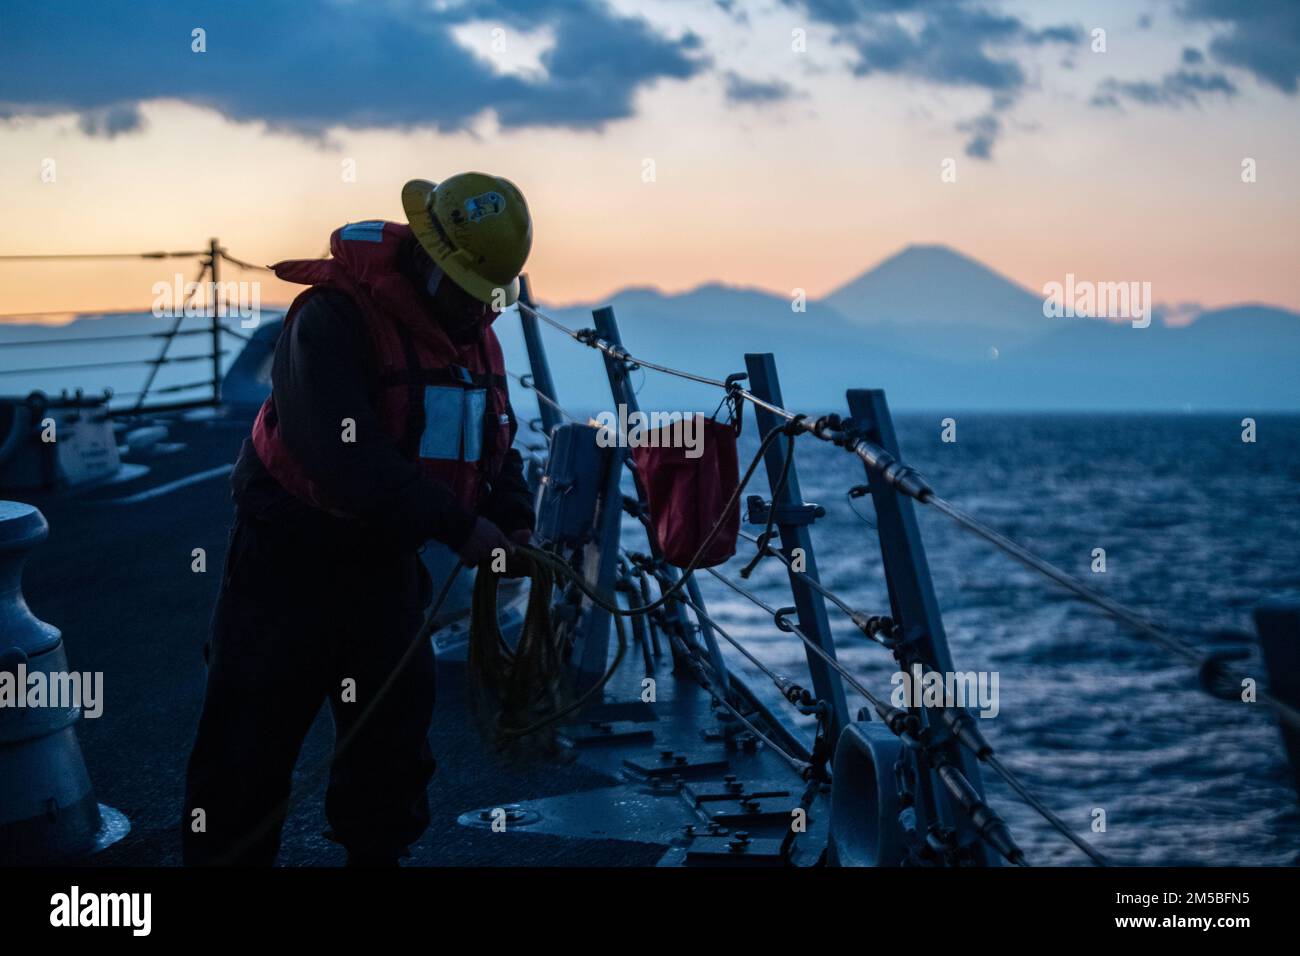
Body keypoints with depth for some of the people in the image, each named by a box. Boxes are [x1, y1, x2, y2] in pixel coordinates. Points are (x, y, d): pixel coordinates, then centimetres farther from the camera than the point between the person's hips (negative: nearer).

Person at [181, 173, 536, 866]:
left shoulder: (472, 334, 4)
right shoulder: (332, 318, -21)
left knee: (396, 729, 15)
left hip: (387, 562, 7)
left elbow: (495, 444, 13)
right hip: (291, 558, -7)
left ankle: (378, 851, 31)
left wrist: (513, 519, -6)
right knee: (252, 738, -1)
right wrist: (458, 524, -30)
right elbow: (344, 454, -31)